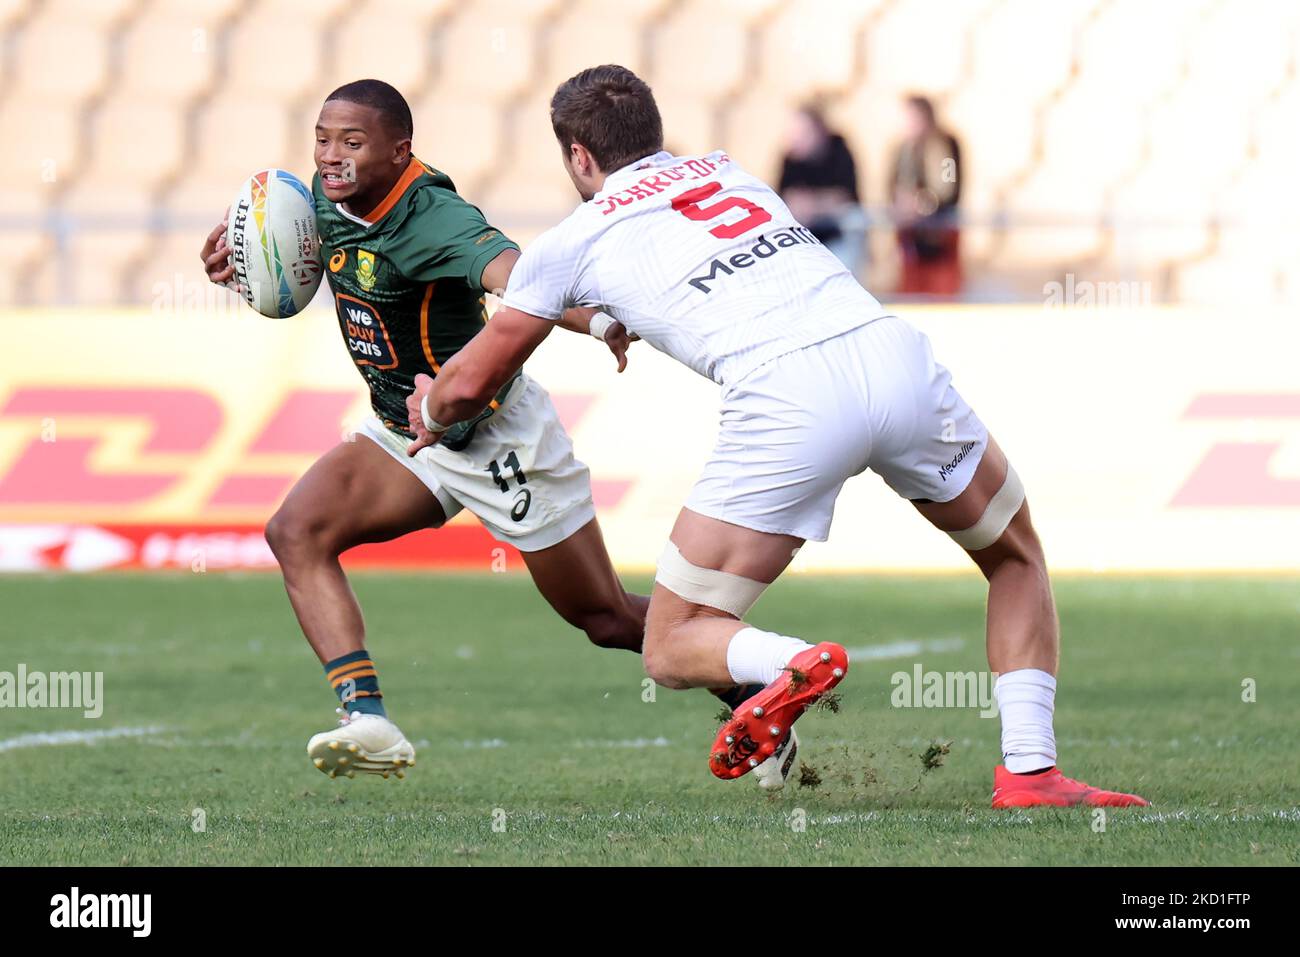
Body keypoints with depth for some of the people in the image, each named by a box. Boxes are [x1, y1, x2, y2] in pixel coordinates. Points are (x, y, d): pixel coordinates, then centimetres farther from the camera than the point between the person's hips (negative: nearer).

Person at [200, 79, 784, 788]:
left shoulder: (431, 218, -31)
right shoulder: (328, 197, -7)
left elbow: (518, 278, -50)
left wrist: (602, 322, -70)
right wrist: (236, 240, -5)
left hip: (499, 434, -7)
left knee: (608, 619, 5)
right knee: (297, 531, -17)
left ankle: (757, 702, 29)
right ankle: (366, 719, -23)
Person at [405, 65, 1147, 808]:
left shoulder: (573, 241, 18)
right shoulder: (729, 171, 32)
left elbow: (468, 385, 28)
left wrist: (431, 412, 51)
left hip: (786, 399, -4)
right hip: (896, 352, 4)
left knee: (674, 650, 10)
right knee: (1017, 559, 27)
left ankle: (793, 662, -22)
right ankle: (1029, 766, 8)